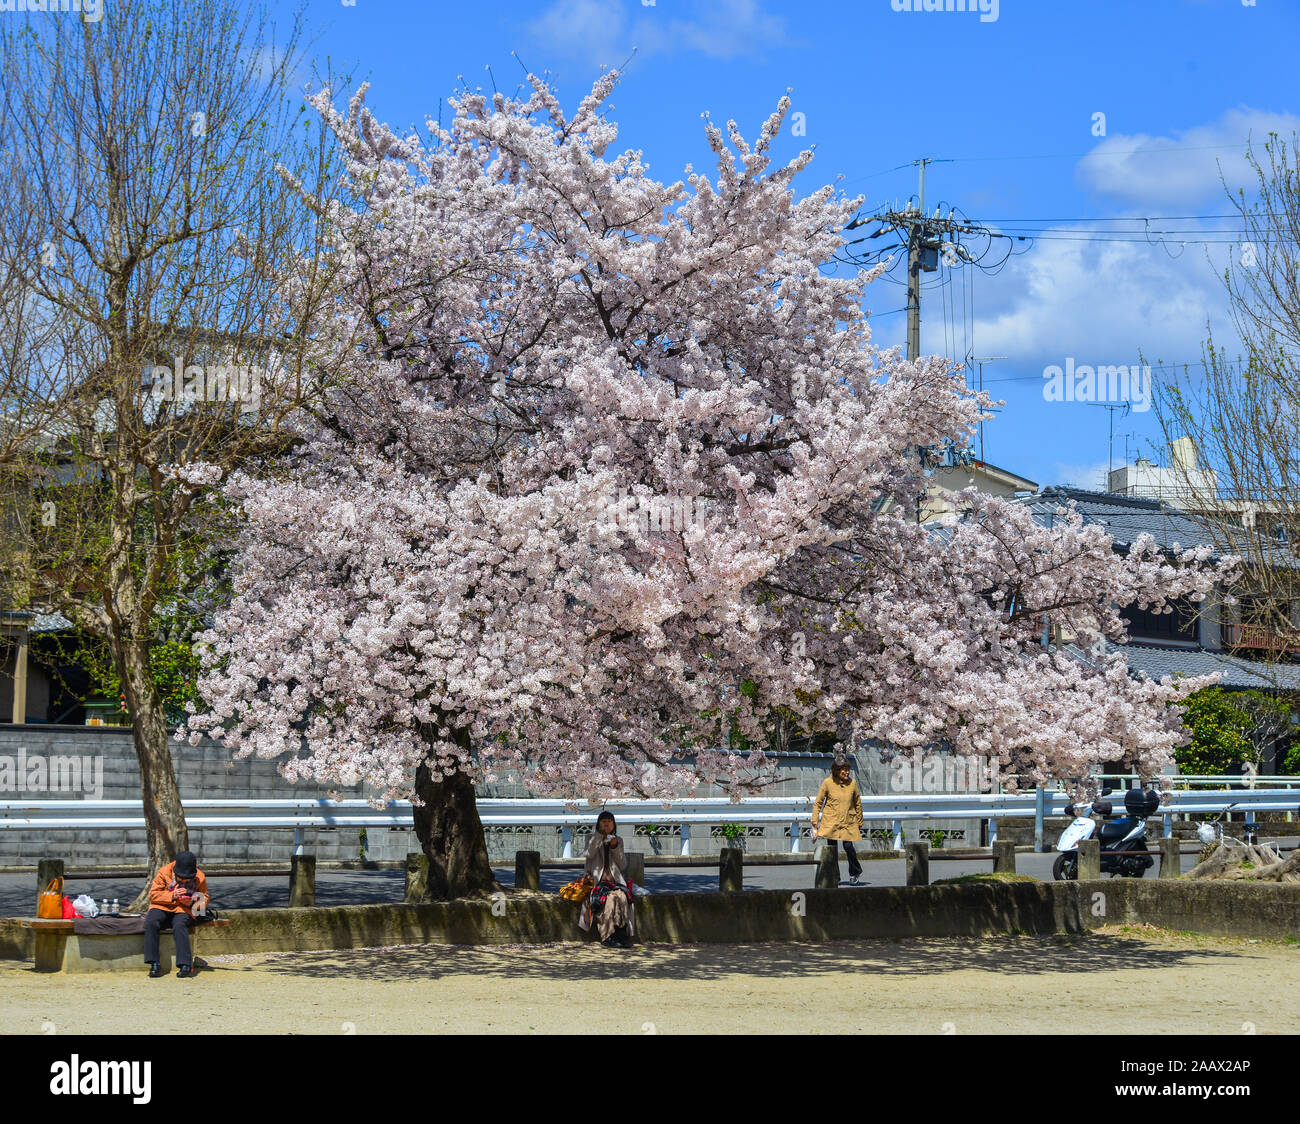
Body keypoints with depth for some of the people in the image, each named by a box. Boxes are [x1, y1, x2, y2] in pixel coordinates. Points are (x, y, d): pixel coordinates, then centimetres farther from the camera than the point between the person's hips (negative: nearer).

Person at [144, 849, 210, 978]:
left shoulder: (200, 878, 1)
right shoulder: (164, 872, -2)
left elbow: (205, 899, 10)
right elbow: (153, 894, -2)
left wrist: (192, 902, -12)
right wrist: (172, 896, -17)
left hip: (184, 911, -1)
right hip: (162, 908, 1)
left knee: (179, 926, -35)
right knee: (150, 923, -30)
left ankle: (185, 965, -35)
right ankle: (154, 963, -27)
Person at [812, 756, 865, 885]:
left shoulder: (852, 783, 2)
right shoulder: (827, 783, -4)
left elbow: (858, 804, 12)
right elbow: (817, 803, 3)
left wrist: (859, 824, 14)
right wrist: (815, 823, -2)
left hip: (848, 823, 0)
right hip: (831, 822, 0)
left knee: (848, 846, -12)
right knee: (832, 849, 0)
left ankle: (854, 873, 11)